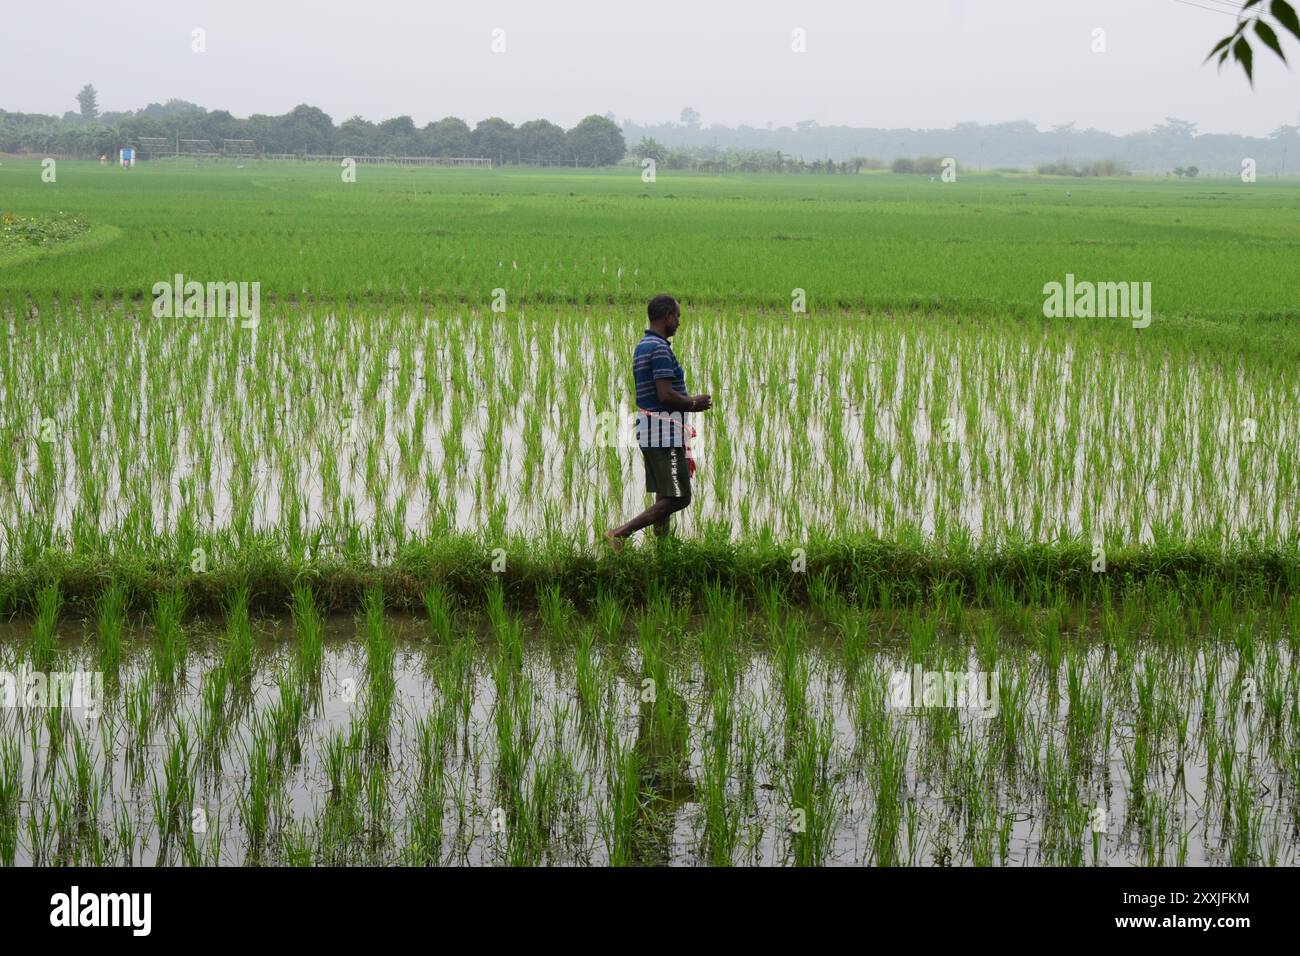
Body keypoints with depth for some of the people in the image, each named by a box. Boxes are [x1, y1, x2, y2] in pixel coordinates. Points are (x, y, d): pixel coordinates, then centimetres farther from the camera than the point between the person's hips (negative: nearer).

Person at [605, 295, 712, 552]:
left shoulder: (643, 346, 17)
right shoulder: (660, 348, -15)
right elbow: (666, 394, -23)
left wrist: (689, 403, 19)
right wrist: (694, 403, -7)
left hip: (649, 431, 10)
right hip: (665, 433, -10)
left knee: (664, 498, 11)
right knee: (678, 499, -9)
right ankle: (619, 533, -14)